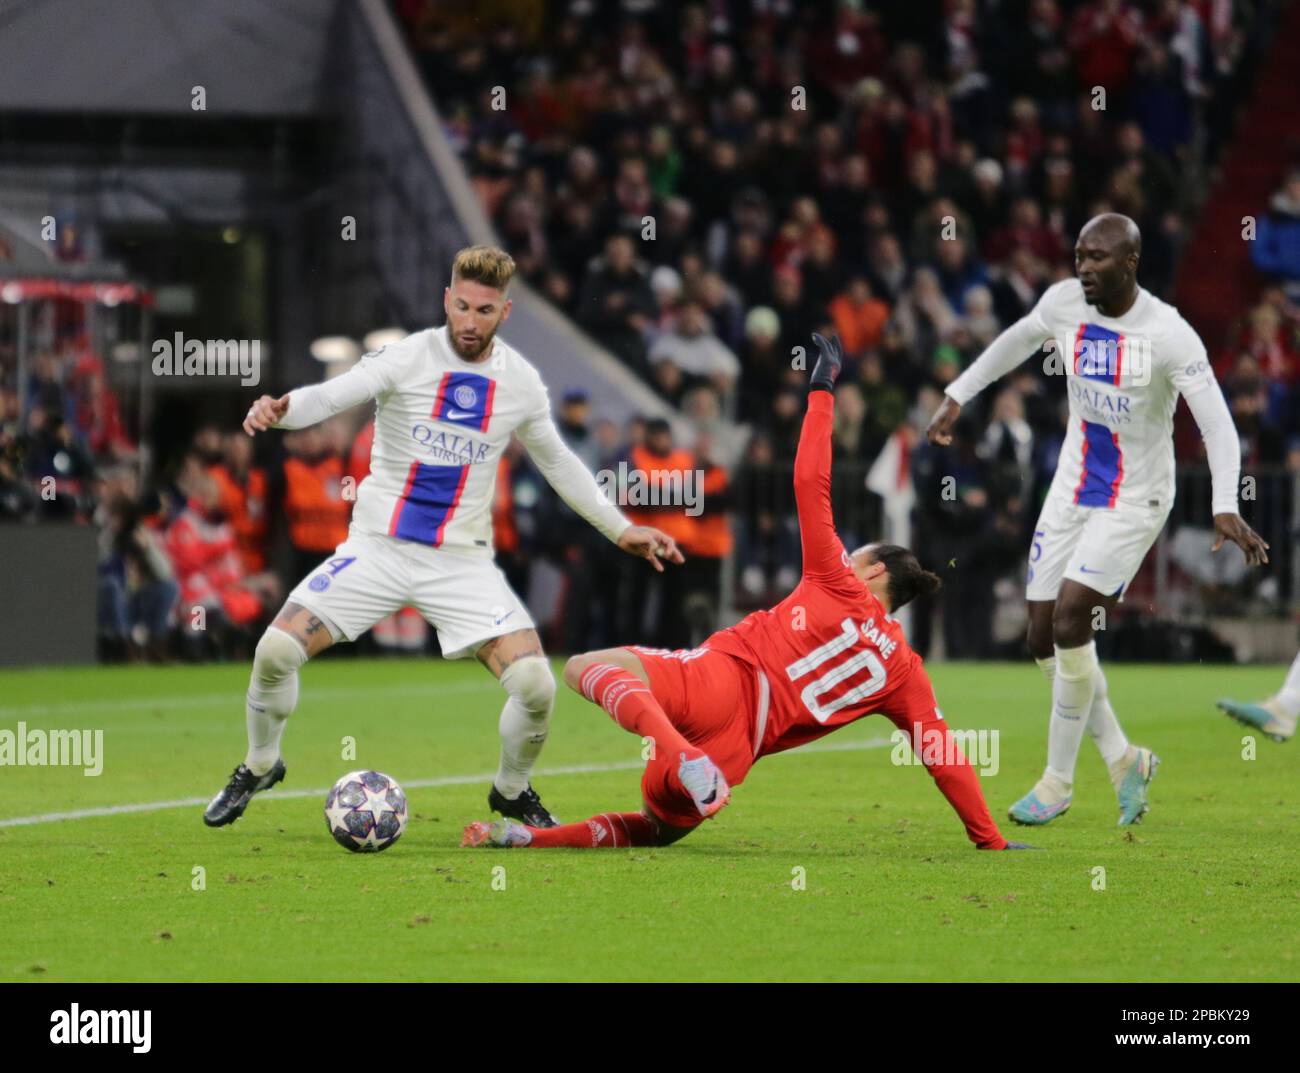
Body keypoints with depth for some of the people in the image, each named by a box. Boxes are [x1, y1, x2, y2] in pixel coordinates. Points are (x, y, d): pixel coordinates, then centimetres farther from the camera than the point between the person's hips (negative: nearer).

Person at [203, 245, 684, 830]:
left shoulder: (520, 381, 0)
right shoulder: (409, 358, -11)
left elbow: (557, 461, 17)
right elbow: (332, 395, -26)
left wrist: (621, 528, 17)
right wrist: (281, 409, -48)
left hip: (462, 562, 2)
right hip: (378, 547, -2)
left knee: (536, 687, -16)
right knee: (276, 650, -16)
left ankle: (512, 790, 16)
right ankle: (259, 766, 14)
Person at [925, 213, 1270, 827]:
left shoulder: (1169, 335, -22)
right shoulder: (1064, 303, -5)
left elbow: (1217, 424, -25)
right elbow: (1017, 342, 17)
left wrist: (1225, 508, -37)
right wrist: (957, 398, 21)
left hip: (1134, 503, -6)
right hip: (1073, 491, 6)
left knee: (1069, 619, -19)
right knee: (1045, 638, 1)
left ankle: (1058, 780, -3)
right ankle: (1123, 760, 20)